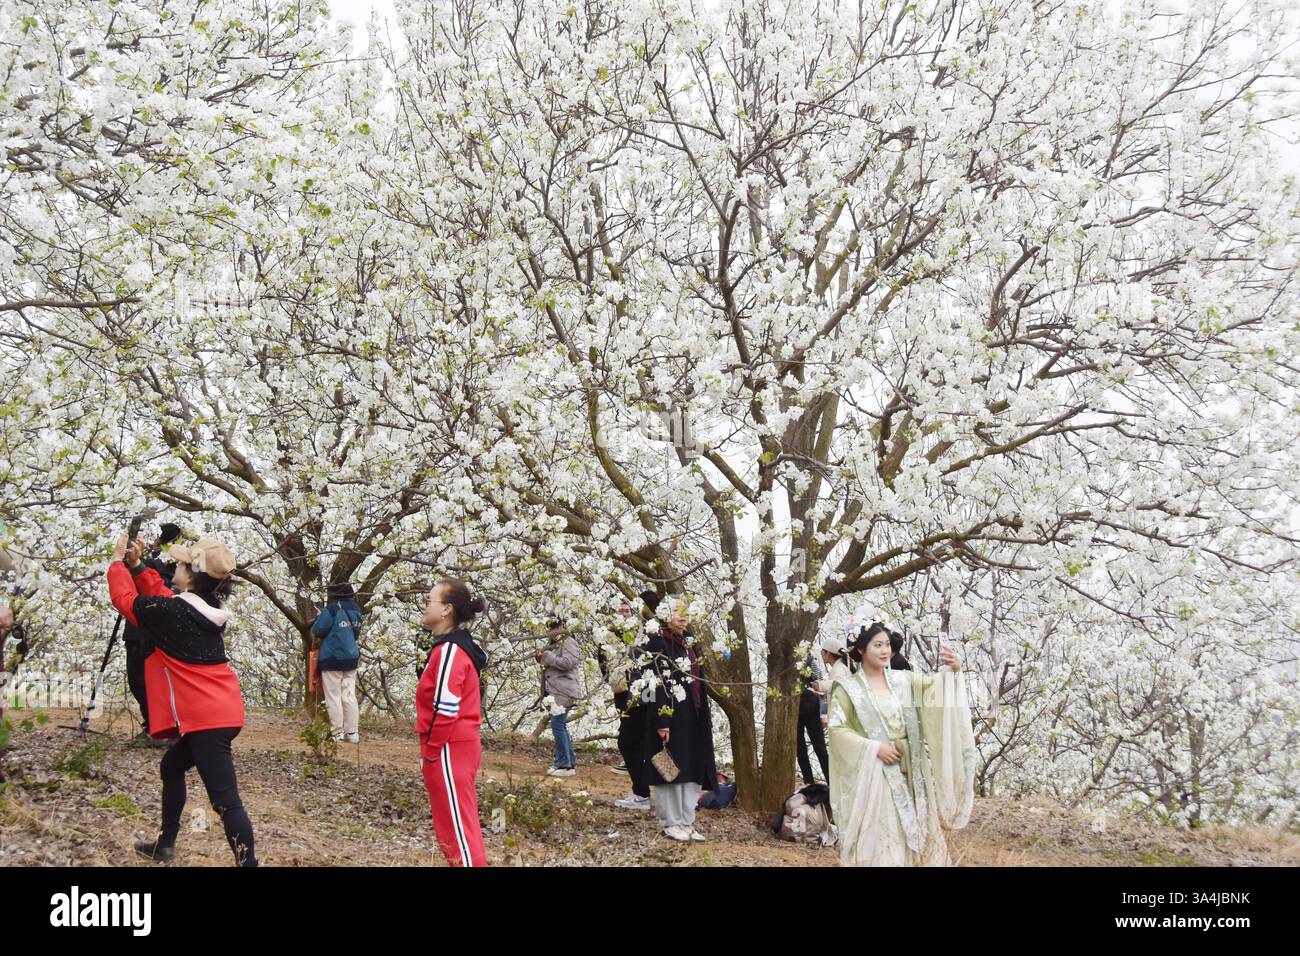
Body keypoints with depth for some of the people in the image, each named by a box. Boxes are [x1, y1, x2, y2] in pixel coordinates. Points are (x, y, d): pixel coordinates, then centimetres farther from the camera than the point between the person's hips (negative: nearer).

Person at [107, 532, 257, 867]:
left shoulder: (173, 612, -15)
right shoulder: (208, 609, 10)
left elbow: (126, 600, 0)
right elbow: (159, 595, 24)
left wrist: (118, 560, 13)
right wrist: (136, 564, 19)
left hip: (207, 716, -10)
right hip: (218, 711, 10)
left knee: (226, 800, -12)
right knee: (172, 766, 29)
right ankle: (165, 845, 41)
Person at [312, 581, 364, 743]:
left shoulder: (332, 609, -15)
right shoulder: (356, 610, 6)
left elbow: (317, 631, -13)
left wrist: (318, 617, 6)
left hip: (332, 659, -6)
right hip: (352, 658, 6)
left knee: (333, 697, 2)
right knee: (349, 696, 9)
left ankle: (337, 732, 2)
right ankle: (352, 732, 9)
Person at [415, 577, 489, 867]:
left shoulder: (449, 650, -18)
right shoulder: (458, 647, 12)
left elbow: (445, 709, -23)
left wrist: (430, 750, -13)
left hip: (449, 751, -10)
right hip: (462, 746, 10)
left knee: (457, 830, -3)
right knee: (459, 827, 17)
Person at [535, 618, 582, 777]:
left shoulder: (569, 643, -10)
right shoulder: (554, 644, 19)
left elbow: (567, 663, -23)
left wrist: (546, 656, -16)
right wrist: (541, 657, 4)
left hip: (564, 691, -10)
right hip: (556, 691, 10)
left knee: (558, 725, -12)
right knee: (560, 727, 13)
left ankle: (564, 765, -10)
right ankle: (570, 763, 20)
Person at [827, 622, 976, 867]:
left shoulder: (902, 680, 7)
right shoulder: (847, 687, -4)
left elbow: (934, 685, -4)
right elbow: (837, 729, -8)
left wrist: (952, 668, -25)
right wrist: (874, 748, -16)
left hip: (907, 771, 4)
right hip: (872, 773, -4)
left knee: (913, 831, 8)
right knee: (877, 836, -3)